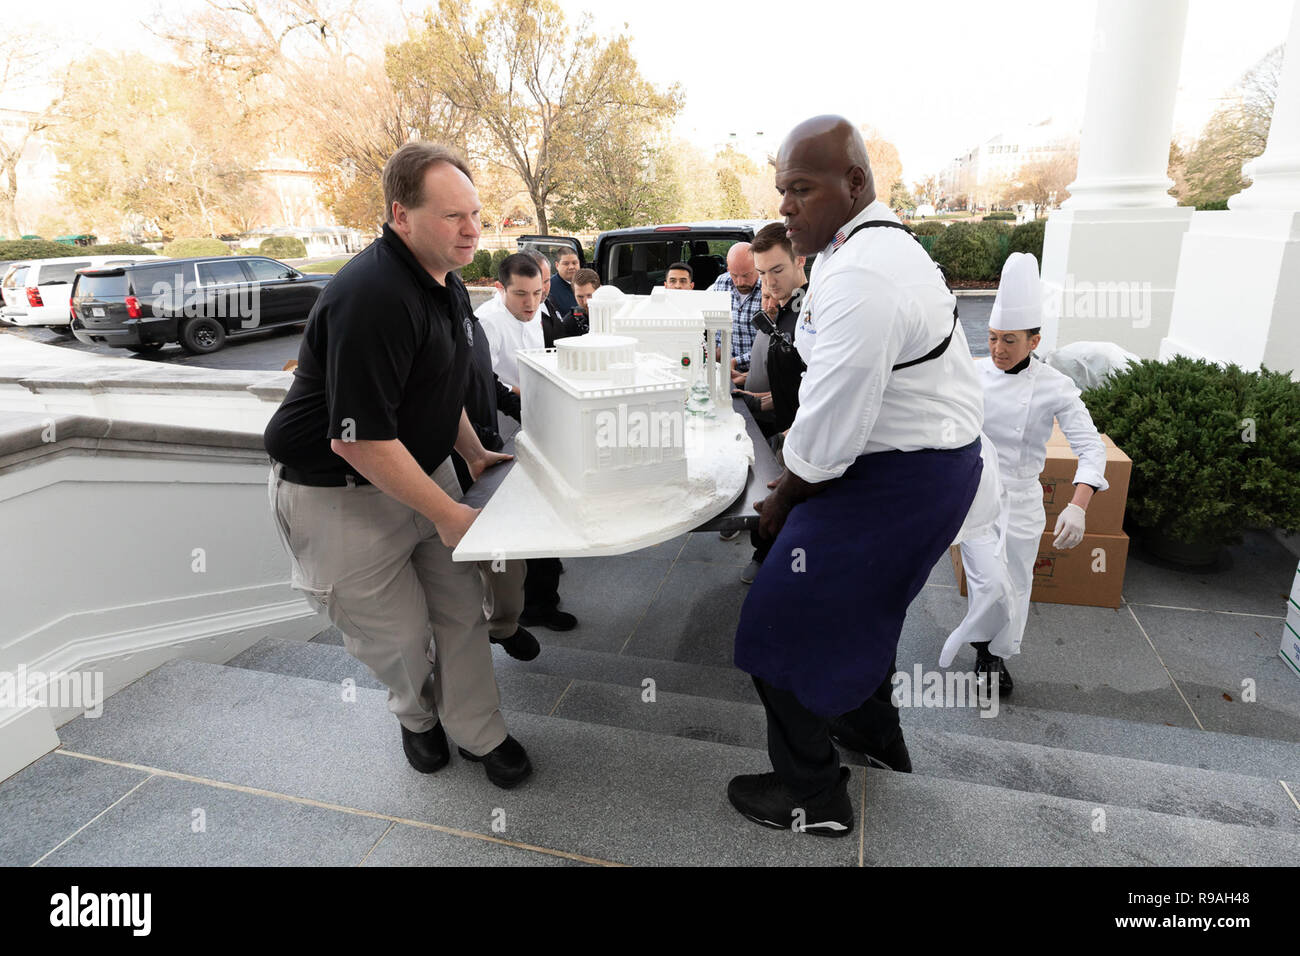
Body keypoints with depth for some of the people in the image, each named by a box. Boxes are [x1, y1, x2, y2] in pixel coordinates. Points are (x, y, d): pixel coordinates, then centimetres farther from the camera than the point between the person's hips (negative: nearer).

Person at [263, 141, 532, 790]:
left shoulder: (447, 284, 4)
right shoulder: (372, 297, -28)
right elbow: (359, 440, -30)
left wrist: (473, 454, 12)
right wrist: (447, 513, -22)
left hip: (423, 468, 8)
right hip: (335, 492, -8)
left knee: (462, 607, 9)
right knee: (397, 632, 5)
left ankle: (477, 733, 28)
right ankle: (416, 716, 38)